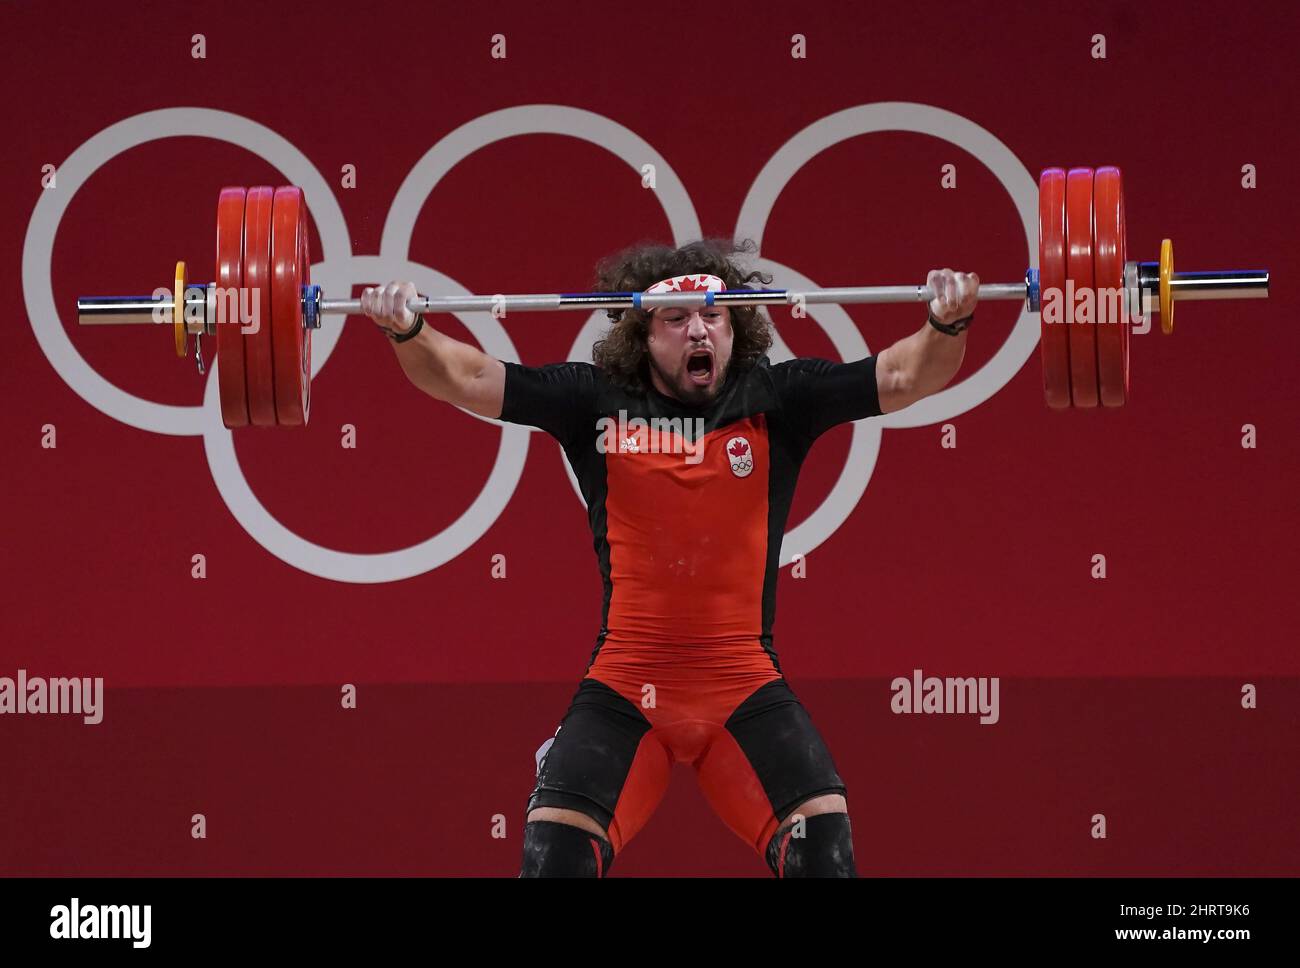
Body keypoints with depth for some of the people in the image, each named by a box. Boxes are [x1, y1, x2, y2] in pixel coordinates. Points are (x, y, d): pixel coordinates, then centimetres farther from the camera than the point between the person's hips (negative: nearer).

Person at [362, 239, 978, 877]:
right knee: (554, 849, -13)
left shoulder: (775, 400, 2)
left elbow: (902, 376, -3)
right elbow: (466, 379, 0)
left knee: (824, 841, -15)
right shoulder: (597, 401, 1)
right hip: (624, 690, 0)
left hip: (745, 689, 0)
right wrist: (408, 331, -17)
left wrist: (948, 324, -21)